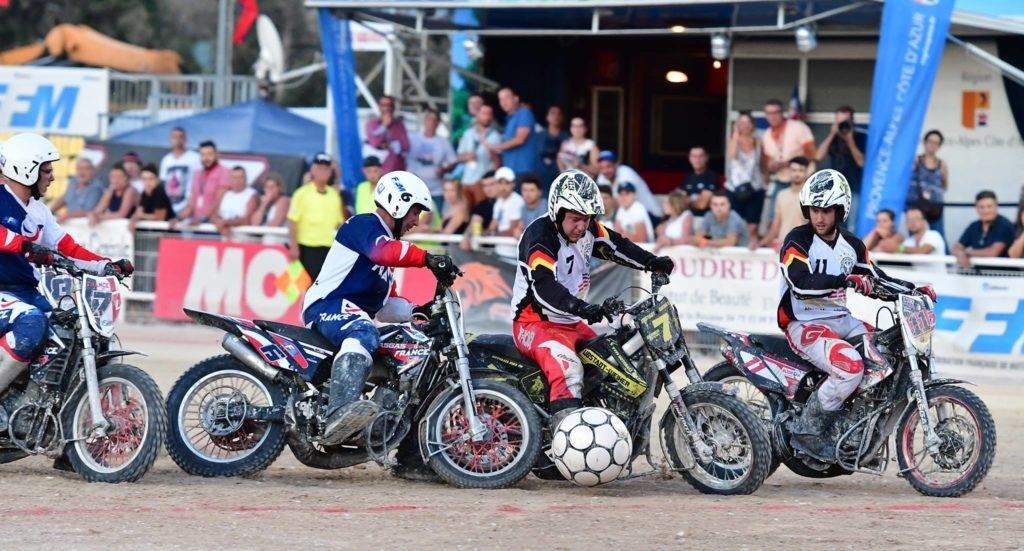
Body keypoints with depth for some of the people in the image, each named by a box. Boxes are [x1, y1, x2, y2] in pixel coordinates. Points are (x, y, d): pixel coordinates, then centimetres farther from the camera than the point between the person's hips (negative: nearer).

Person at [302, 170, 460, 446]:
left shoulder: (387, 238, 31)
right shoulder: (364, 225, -2)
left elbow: (385, 302, 32)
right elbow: (382, 251, -28)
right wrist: (428, 259, -36)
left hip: (356, 314, 12)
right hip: (328, 307, -12)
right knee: (363, 336, -41)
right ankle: (339, 413, -65)